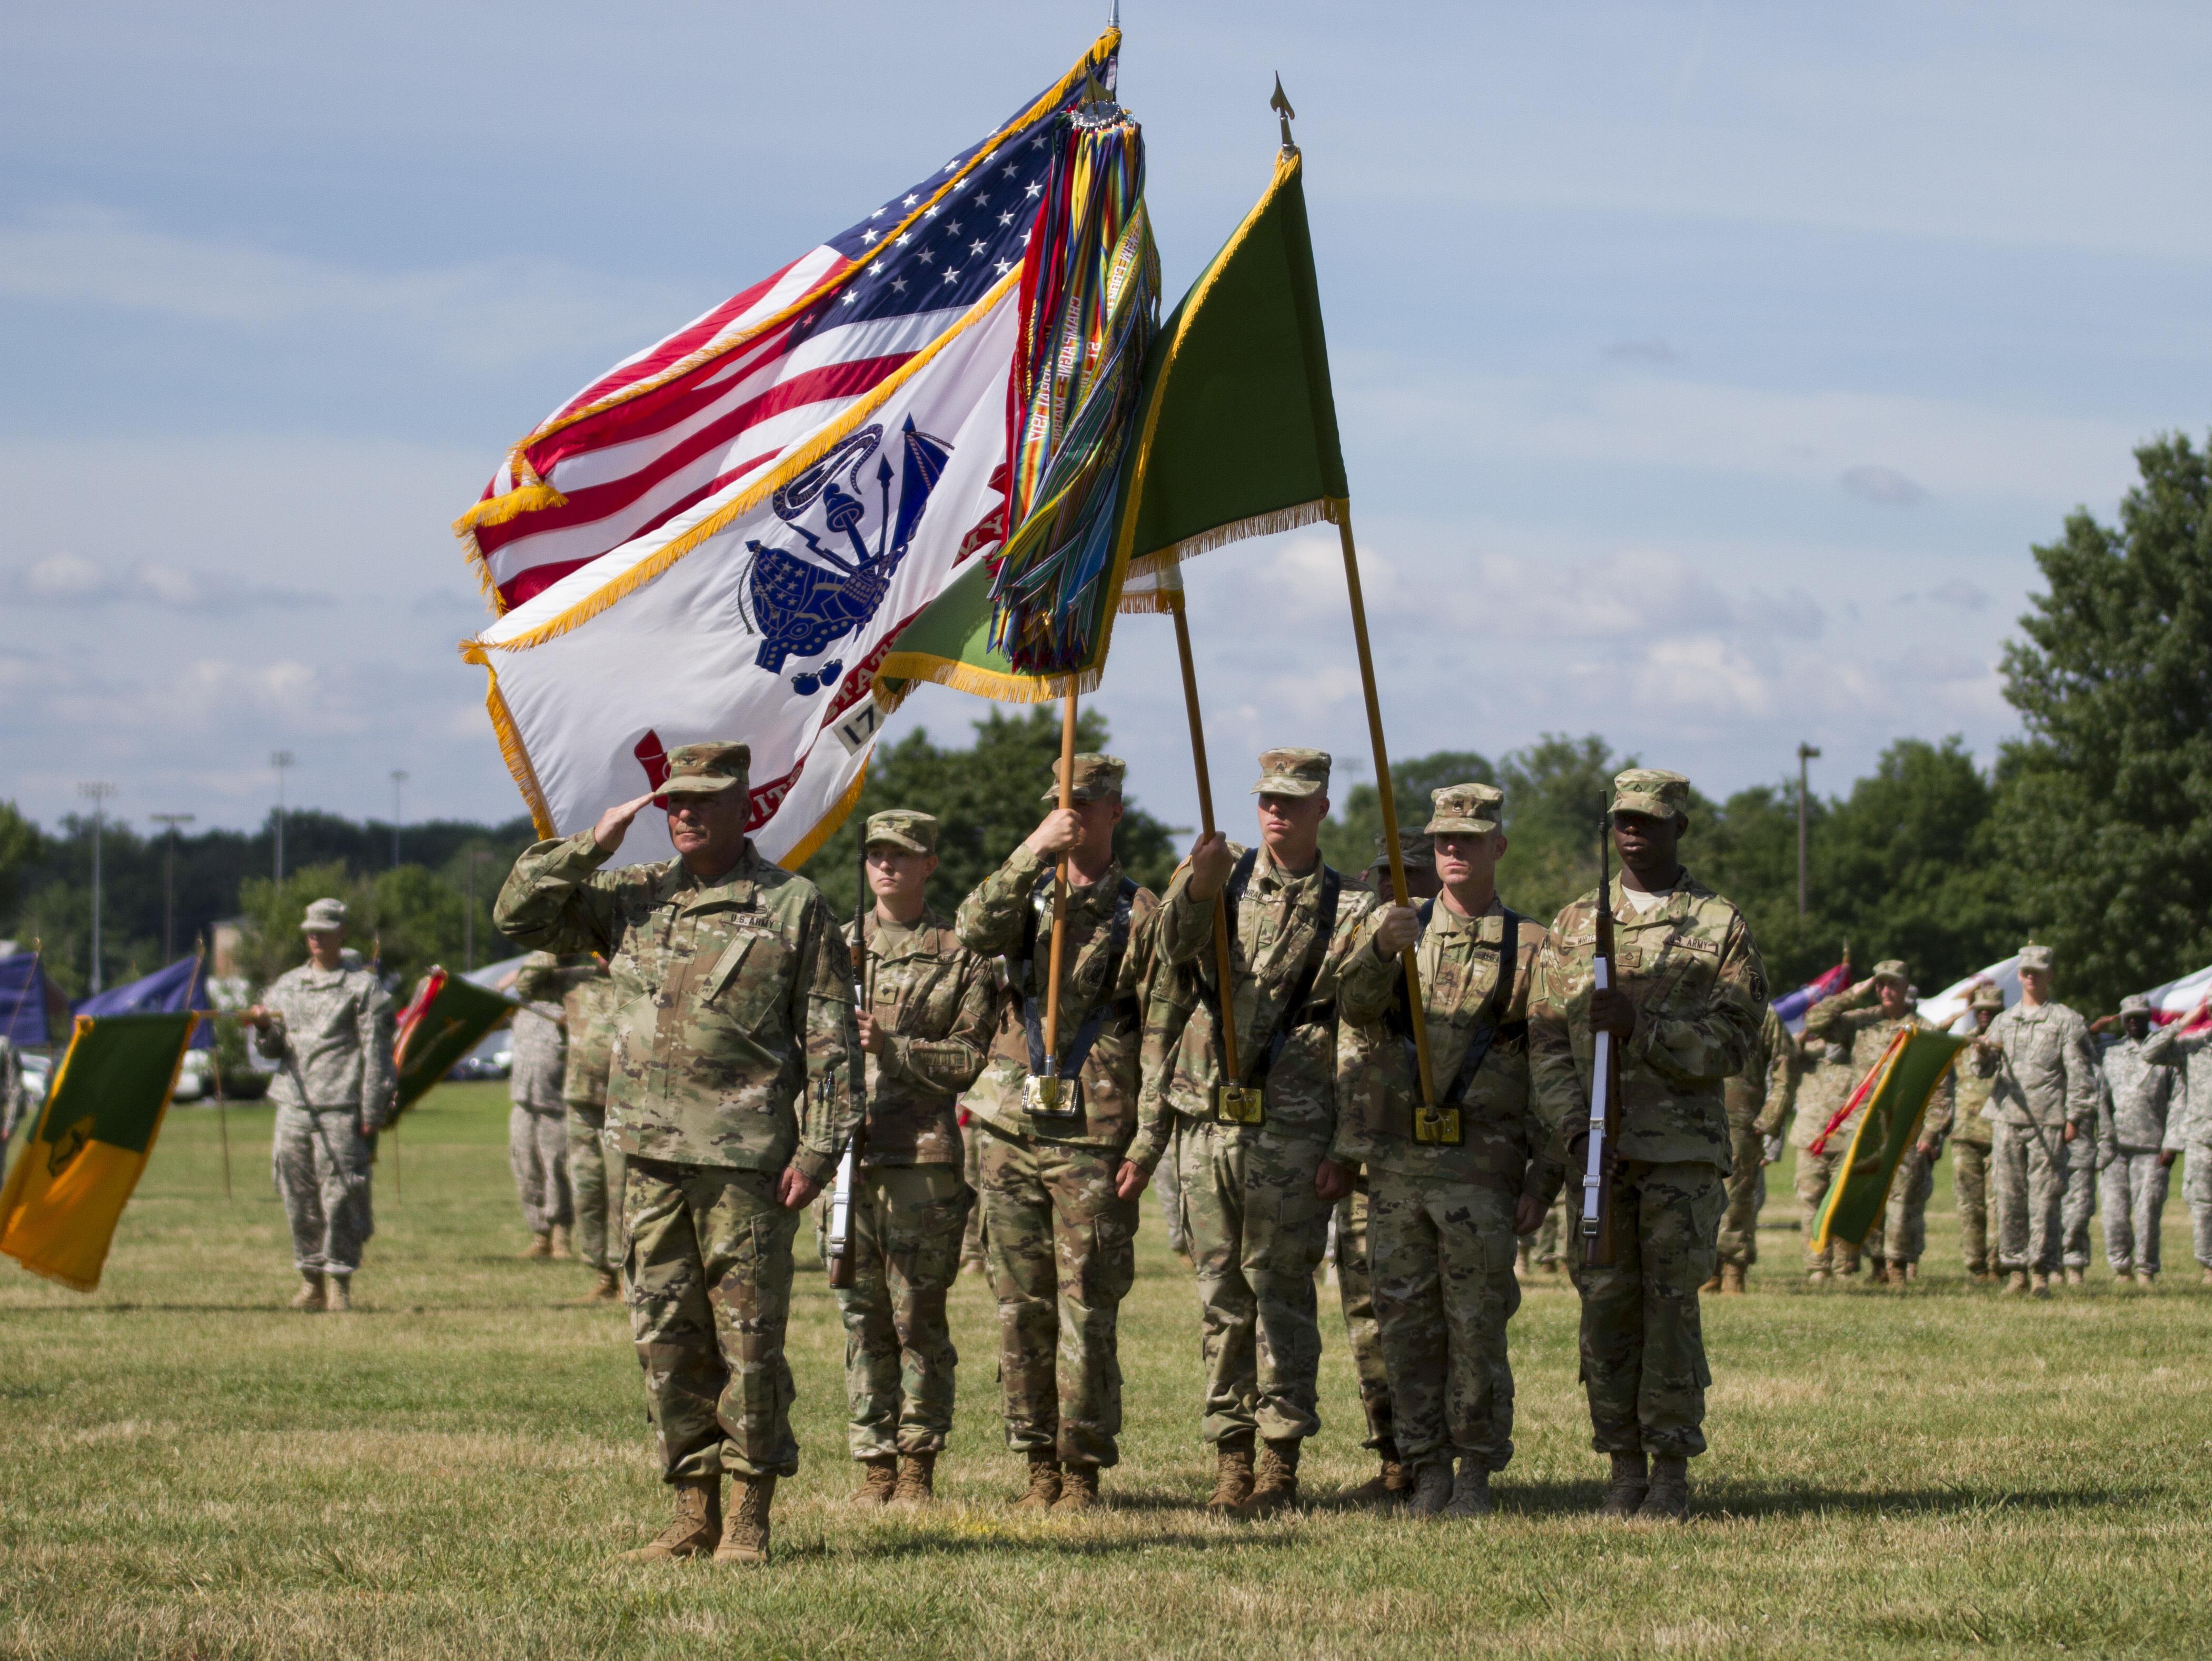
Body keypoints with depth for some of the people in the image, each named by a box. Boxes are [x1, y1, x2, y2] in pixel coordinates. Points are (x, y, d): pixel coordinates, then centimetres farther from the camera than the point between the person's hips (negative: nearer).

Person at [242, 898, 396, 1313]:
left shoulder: (362, 986, 3)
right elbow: (273, 1049, 20)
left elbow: (376, 1053, -1)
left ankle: (339, 1282, -3)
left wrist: (373, 1112, -8)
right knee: (298, 1198, 3)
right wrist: (263, 1028, -4)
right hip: (293, 1107, 5)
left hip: (340, 1110, -5)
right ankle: (312, 1279, 10)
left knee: (340, 1196, -8)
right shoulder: (287, 985, 18)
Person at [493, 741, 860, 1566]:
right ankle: (694, 1515, 13)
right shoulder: (631, 897, 13)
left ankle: (750, 1520, 6)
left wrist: (820, 1148, -8)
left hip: (747, 1159, -4)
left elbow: (830, 1039, -1)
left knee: (749, 1341, -1)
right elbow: (519, 914, 11)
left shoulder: (794, 906, 1)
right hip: (651, 1157, 4)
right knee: (666, 1341, 6)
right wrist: (590, 845, 0)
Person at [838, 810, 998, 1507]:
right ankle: (875, 1463, 10)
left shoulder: (961, 957, 4)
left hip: (923, 1160, -3)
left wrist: (892, 1047, -15)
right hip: (844, 1153, 3)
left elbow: (968, 1058, -2)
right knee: (861, 1318, 5)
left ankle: (918, 1463, 5)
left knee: (919, 1318, -3)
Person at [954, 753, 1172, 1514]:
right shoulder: (1029, 895, 13)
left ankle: (1084, 1468, 3)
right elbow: (973, 930, -9)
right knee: (1022, 1306, 6)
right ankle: (1039, 1464, 13)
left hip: (1094, 1138, -4)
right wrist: (1032, 853, -19)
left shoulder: (1140, 915, 3)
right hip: (1012, 1130, 4)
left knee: (1086, 1308, -4)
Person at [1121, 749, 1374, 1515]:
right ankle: (1230, 1457, 12)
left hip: (1291, 1132, -3)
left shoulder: (1349, 912, 3)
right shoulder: (1221, 880, 10)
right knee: (1221, 1298, 6)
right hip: (1204, 1123, 3)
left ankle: (1280, 1460, 3)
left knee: (1281, 1292, -2)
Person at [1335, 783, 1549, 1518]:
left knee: (1478, 1325, -2)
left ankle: (1477, 1474, 7)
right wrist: (1380, 949, -27)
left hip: (1483, 1164, -3)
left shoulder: (1529, 948, 4)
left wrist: (1543, 1182, -3)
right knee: (1407, 1323, 5)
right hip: (1396, 1157, 3)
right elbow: (1356, 1008, -6)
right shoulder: (1401, 927, 11)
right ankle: (1428, 1471, 12)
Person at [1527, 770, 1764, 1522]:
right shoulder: (1574, 925, 13)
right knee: (1606, 1305, 1)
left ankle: (1673, 1468, 2)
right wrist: (1576, 1128, -6)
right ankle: (1624, 1466, 9)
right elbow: (1545, 1041, 9)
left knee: (1672, 1303, -5)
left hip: (1684, 1150, -3)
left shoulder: (1721, 926, 4)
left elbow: (1734, 1042, -4)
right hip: (1597, 1146, 3)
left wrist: (1641, 1026, -17)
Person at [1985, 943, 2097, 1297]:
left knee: (2045, 1198, -7)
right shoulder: (2003, 1022, 19)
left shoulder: (2067, 1021, 5)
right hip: (2009, 1121, 4)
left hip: (2049, 1124, -4)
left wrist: (2075, 1118, -8)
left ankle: (2042, 1271, -6)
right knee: (2010, 1198, 1)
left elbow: (2081, 1075, 1)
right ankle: (2015, 1270, 6)